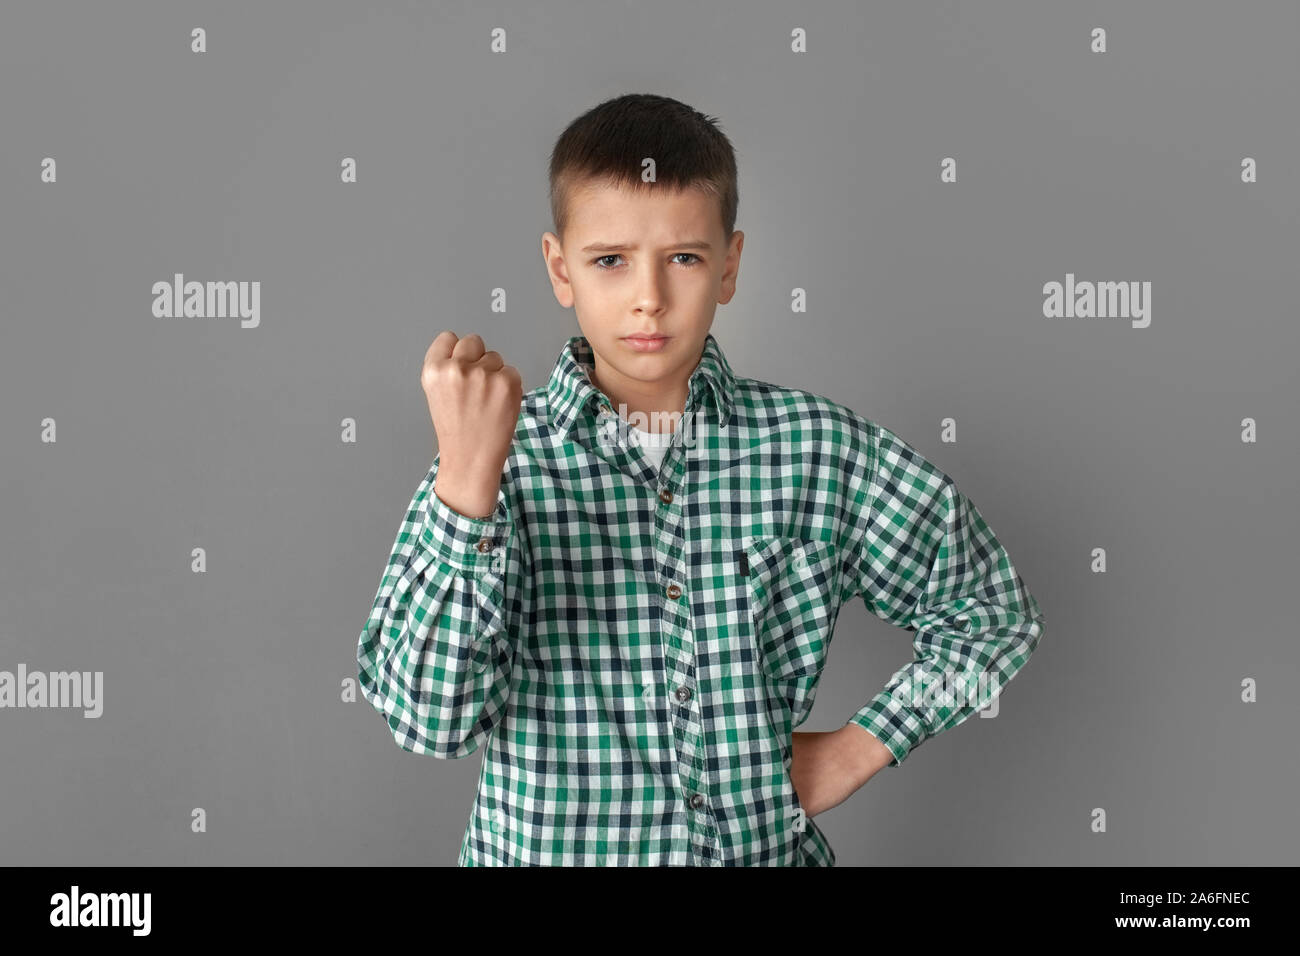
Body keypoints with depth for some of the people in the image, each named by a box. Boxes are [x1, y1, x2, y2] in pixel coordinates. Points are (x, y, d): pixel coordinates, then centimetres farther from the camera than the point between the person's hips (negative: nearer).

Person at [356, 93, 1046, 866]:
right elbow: (428, 716, -16)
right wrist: (469, 475, -24)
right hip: (545, 849, -1)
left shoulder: (818, 447, -1)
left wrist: (856, 751, 2)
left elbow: (993, 611, 10)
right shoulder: (495, 459, -6)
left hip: (768, 845, 2)